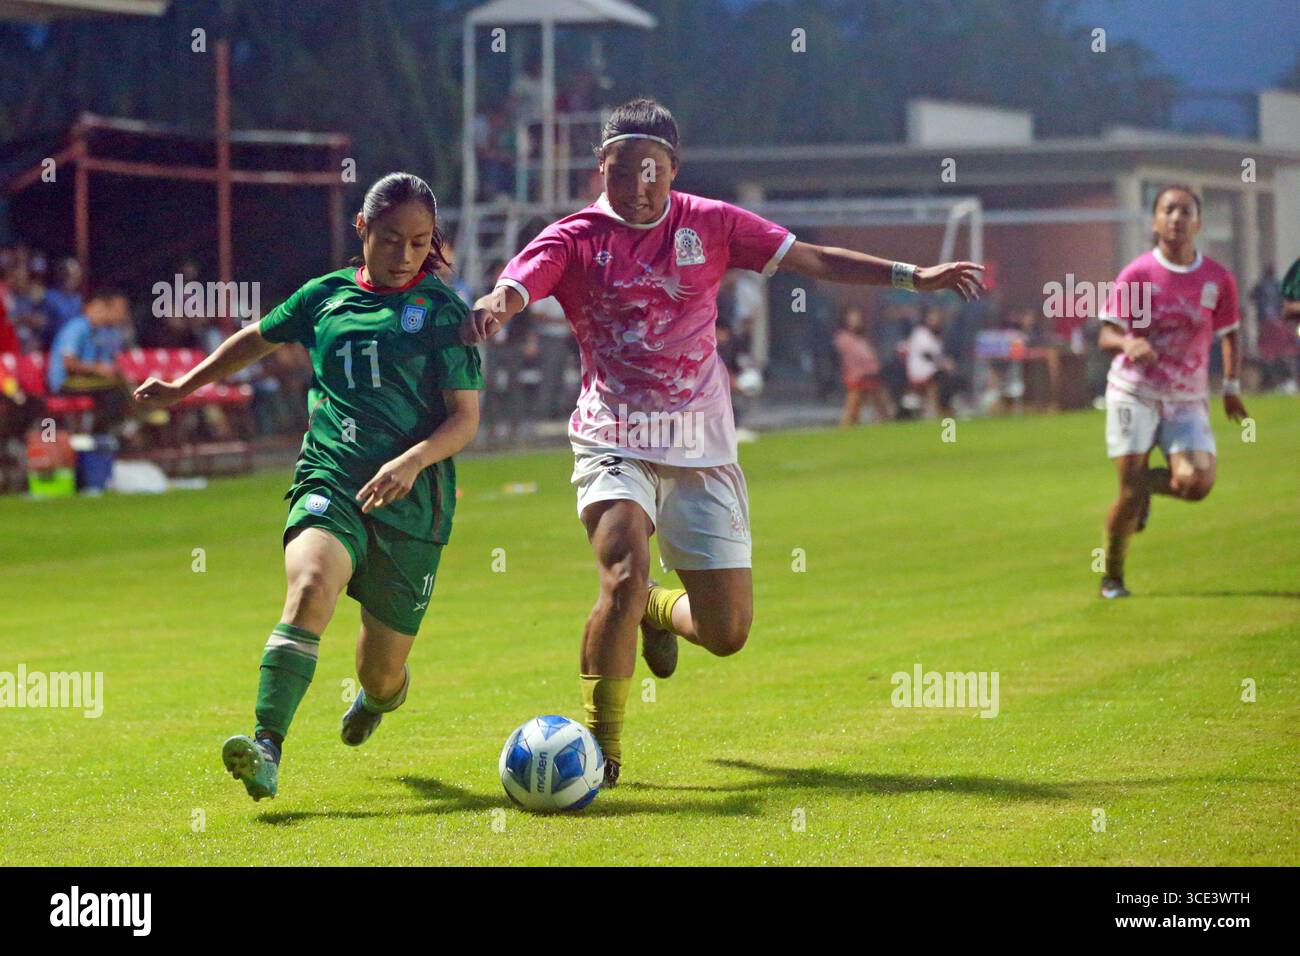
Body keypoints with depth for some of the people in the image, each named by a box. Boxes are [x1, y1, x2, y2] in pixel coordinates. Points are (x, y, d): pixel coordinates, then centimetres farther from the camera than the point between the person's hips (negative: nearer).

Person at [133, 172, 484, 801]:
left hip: (412, 500, -1)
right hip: (329, 482, 1)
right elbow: (257, 339, 30)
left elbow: (465, 417, -2)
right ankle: (266, 749, -44)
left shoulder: (443, 311, 2)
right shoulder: (326, 295, 11)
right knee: (310, 587, -32)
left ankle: (379, 696, 47)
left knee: (382, 673, 6)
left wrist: (413, 460, -20)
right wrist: (183, 387, 37)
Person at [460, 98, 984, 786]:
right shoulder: (574, 238, -3)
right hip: (615, 440, -3)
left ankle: (657, 611, 37)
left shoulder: (709, 225, 5)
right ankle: (600, 748, -13)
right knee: (623, 574, -28)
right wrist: (492, 308, -45)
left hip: (702, 446, 3)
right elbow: (514, 287, -20)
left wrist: (913, 276, 1)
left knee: (728, 631, 0)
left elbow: (812, 259, 8)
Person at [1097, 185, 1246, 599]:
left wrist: (1231, 385, 7)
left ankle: (1146, 485, 19)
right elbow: (1106, 335, -10)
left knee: (1197, 483, -17)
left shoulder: (1219, 280, -1)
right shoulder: (1136, 275, -8)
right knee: (1129, 492, -8)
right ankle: (1111, 577, 14)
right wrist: (1128, 344, -32)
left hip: (1188, 401, 2)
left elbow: (1229, 334, 14)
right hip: (1134, 394, -2)